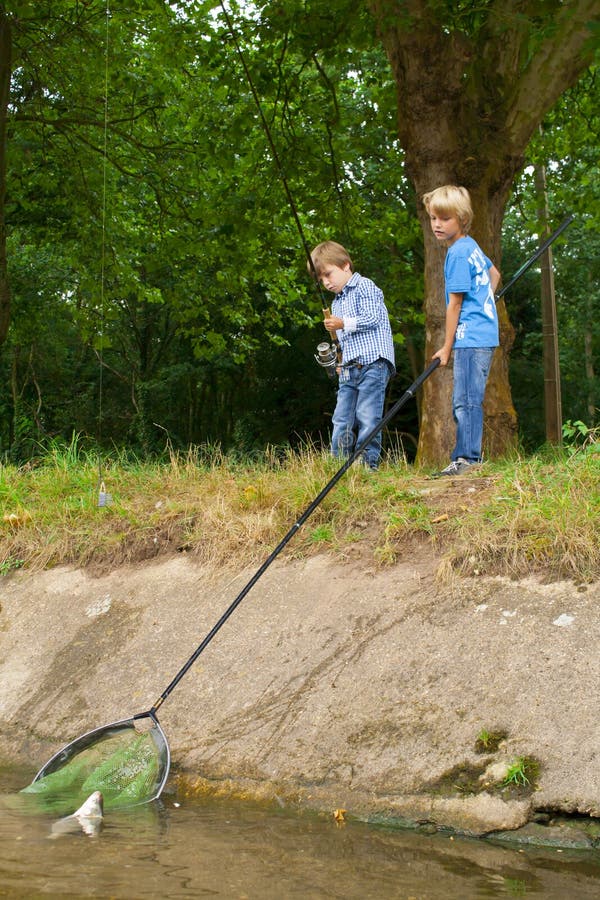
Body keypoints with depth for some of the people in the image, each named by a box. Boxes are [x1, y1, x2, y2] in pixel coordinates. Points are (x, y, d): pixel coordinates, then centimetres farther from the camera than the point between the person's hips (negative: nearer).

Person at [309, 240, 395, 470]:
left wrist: (344, 324, -16)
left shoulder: (364, 287, 2)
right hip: (349, 370, 8)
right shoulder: (337, 302, 28)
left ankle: (368, 464, -10)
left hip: (372, 363, -8)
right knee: (341, 421, 3)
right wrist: (339, 362, 13)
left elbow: (372, 318, -10)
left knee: (367, 417, -12)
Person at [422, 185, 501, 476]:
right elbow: (494, 274, 34)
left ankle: (467, 459, -14)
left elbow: (455, 304, -11)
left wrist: (447, 347, -7)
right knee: (464, 401, 11)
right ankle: (466, 456, 14)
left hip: (471, 338, -10)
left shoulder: (458, 253, -13)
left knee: (465, 401, -12)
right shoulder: (472, 246, 16)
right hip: (483, 334, 10)